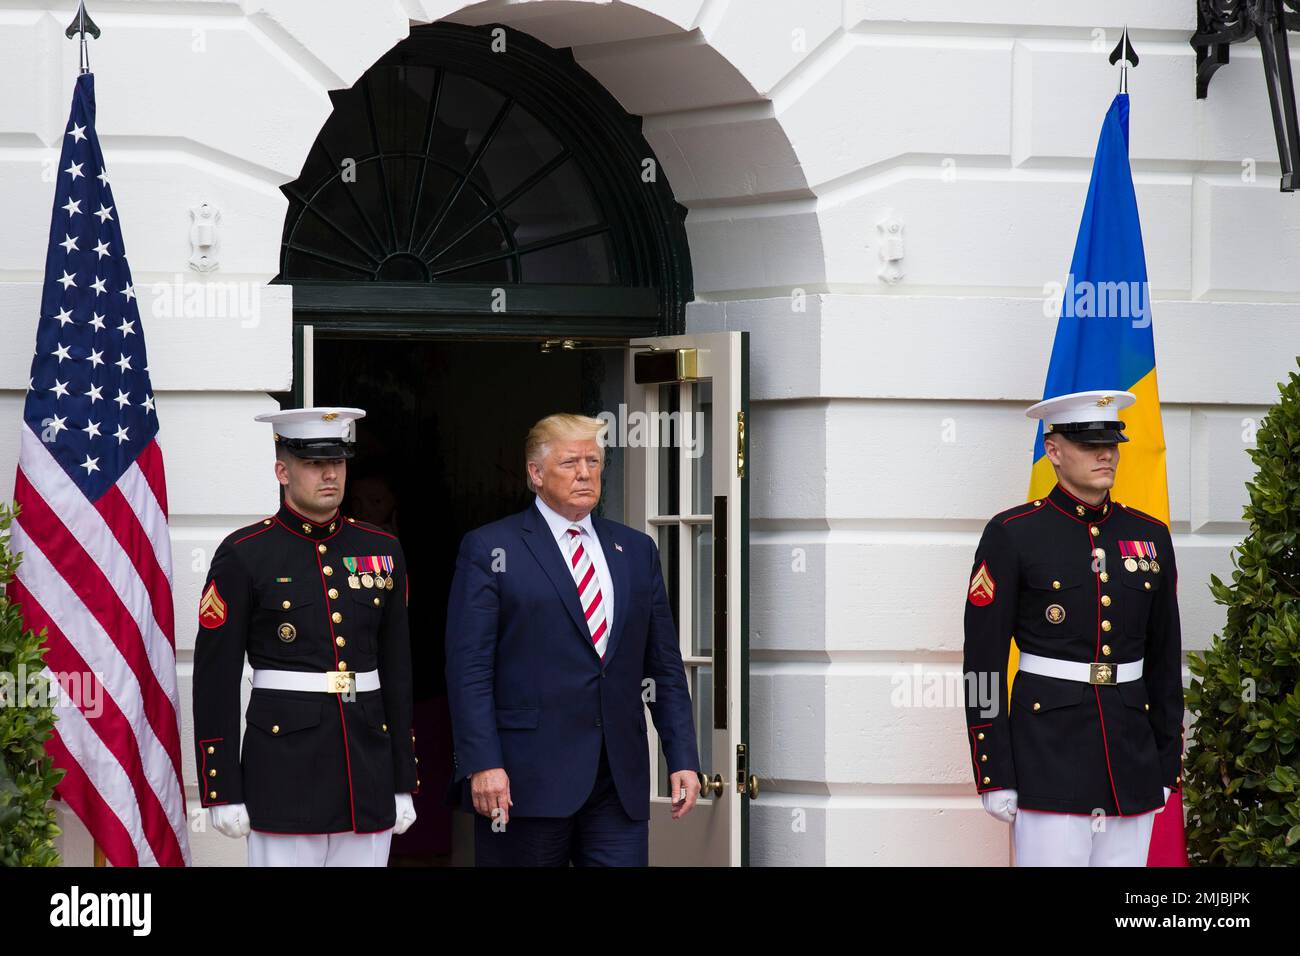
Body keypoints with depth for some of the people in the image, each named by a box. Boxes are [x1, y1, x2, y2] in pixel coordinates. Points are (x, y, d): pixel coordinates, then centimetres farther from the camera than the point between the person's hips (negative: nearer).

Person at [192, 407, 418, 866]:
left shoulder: (381, 551, 10)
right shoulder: (243, 556, -3)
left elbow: (398, 671, 14)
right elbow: (215, 679, -3)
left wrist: (404, 783, 12)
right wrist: (223, 791, -7)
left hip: (368, 768, 4)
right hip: (285, 769, -4)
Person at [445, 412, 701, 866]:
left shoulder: (637, 551, 15)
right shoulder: (489, 549, 1)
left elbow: (665, 667, 16)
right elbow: (469, 668, -6)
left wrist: (683, 759, 7)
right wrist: (482, 765, -15)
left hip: (620, 781, 4)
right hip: (527, 778, -4)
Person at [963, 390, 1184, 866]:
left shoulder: (1149, 536, 10)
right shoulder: (1012, 535, -4)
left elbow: (1165, 659, 15)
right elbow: (983, 661, -5)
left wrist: (1167, 766, 13)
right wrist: (994, 775, -9)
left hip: (1131, 753, 5)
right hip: (1048, 751, -5)